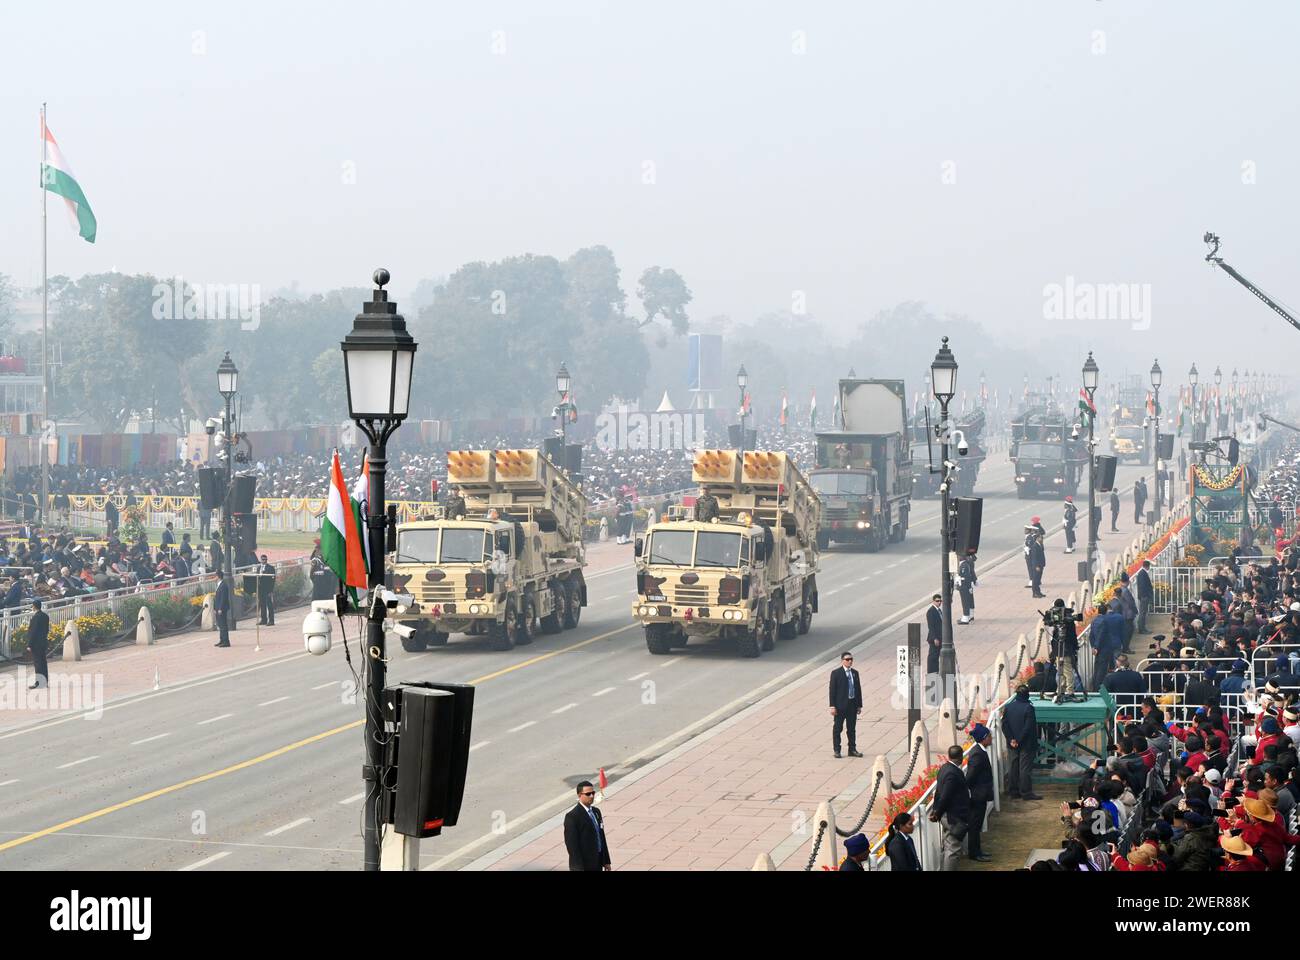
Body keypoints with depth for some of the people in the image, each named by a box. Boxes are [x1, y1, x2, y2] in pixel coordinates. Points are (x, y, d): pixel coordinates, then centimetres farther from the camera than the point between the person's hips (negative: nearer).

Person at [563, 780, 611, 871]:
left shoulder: (596, 811, 11)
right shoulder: (572, 817, -15)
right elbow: (571, 845, -17)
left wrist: (606, 861, 14)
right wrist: (579, 868, -20)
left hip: (597, 864, 7)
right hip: (583, 866, -7)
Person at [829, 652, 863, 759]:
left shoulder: (855, 673, 9)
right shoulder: (836, 673, -6)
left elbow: (858, 689, 12)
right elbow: (832, 690, -8)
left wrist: (859, 705, 9)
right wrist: (832, 706, -13)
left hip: (852, 705, 5)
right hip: (840, 706, -5)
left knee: (852, 729, 11)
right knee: (837, 728, 2)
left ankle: (852, 750, 19)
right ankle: (836, 750, 9)